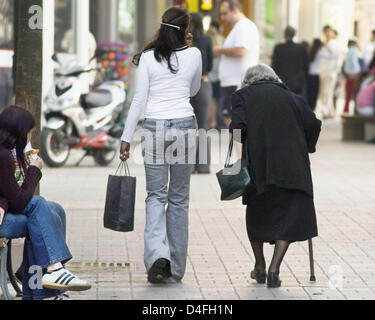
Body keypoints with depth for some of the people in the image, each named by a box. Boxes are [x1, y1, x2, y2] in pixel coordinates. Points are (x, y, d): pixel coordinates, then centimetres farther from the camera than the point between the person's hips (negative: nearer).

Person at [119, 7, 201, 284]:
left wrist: (127, 138, 2)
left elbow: (139, 100, -3)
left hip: (155, 127, -1)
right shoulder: (194, 55, 0)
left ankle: (157, 253, -18)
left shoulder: (148, 57, -3)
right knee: (179, 197, 9)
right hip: (185, 125, 1)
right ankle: (175, 268, 11)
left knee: (156, 195, 5)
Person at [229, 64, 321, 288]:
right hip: (291, 165, 0)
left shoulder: (243, 96, 8)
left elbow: (238, 126, -7)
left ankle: (260, 267, 27)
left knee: (256, 215, 20)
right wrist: (307, 150, 20)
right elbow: (313, 124, 6)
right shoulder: (290, 96, 14)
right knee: (290, 216, 7)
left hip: (259, 164, 0)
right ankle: (274, 270, -6)